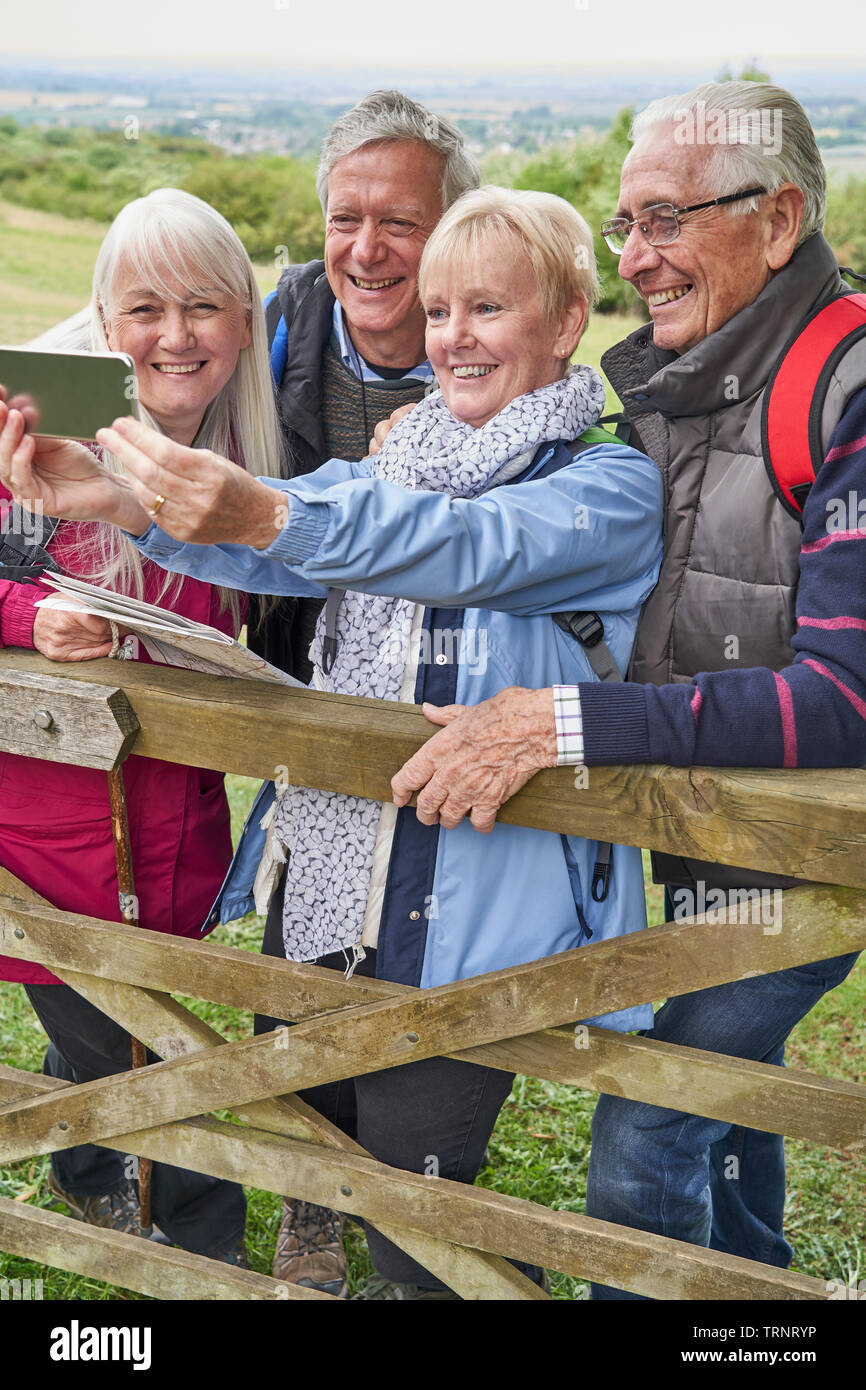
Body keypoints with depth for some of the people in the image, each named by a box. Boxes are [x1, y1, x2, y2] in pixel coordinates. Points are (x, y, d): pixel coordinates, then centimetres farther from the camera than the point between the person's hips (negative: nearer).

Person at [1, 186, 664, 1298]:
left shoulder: (612, 485, -8)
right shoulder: (396, 465, 11)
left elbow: (477, 549, -29)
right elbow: (265, 545, -5)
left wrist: (265, 514, -45)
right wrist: (120, 498, -26)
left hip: (480, 910, -6)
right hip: (340, 885, 6)